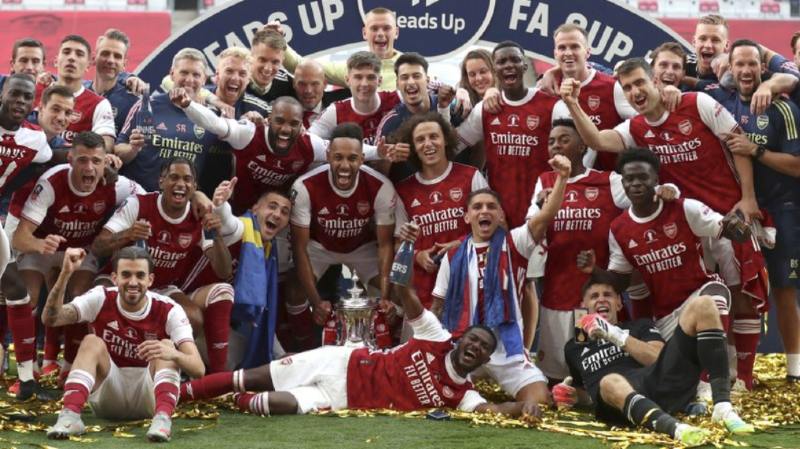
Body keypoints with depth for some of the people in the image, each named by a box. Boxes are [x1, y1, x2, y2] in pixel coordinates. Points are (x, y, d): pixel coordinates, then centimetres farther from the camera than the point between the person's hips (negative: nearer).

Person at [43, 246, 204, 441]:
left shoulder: (169, 310, -13)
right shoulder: (101, 299, -8)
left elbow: (198, 369, -23)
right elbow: (50, 319, -21)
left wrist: (172, 354, -46)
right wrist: (65, 274, -34)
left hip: (150, 395, -1)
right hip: (108, 396, 1)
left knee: (167, 346, -24)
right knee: (92, 342, -23)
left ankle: (163, 418, -44)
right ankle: (70, 416, -39)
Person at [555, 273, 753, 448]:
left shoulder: (640, 326, 31)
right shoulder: (574, 348, 34)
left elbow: (659, 358, 10)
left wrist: (616, 335, 3)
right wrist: (569, 393, 19)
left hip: (663, 384, 2)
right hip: (626, 397, -2)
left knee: (702, 305, -11)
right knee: (610, 382, -43)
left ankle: (723, 407, -26)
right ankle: (676, 428, -69)